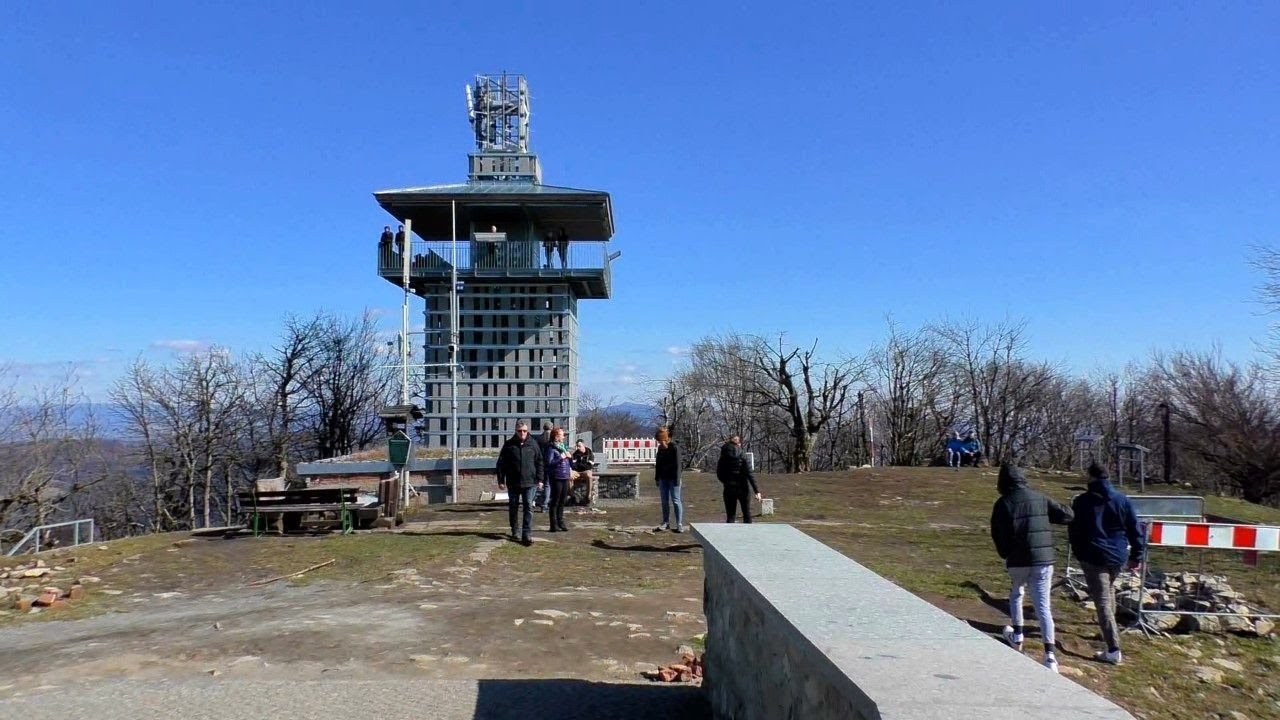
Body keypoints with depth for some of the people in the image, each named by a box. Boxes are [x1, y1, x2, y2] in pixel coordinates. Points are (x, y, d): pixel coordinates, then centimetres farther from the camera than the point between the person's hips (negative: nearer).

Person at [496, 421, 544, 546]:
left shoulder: (533, 444, 3)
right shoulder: (509, 445, 0)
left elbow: (539, 462, 7)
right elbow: (501, 463, 2)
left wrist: (540, 479, 3)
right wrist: (501, 480, -2)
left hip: (530, 482, -1)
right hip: (513, 483, 1)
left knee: (529, 507, -7)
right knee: (513, 508, 12)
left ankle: (527, 535, -8)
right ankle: (514, 532, 28)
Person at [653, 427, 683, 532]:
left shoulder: (675, 448, -12)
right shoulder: (660, 448, 9)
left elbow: (677, 465, -15)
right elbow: (658, 464, 16)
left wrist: (677, 479, -18)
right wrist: (657, 478, 13)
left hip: (672, 479, -7)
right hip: (663, 478, 7)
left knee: (676, 501, -4)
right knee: (664, 501, 10)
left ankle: (680, 524, -1)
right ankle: (666, 523, 18)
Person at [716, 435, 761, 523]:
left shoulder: (723, 458, -1)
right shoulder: (742, 457, -8)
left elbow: (719, 476, 3)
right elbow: (749, 474, -13)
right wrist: (757, 491, -13)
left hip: (729, 490, 2)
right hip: (742, 489, -2)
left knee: (730, 516, 7)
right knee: (747, 515, 11)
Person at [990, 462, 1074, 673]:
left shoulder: (1003, 504, -4)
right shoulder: (1040, 499, 4)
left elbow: (998, 535, -4)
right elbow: (1066, 515, 7)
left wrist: (1005, 554, 13)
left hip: (1017, 560, -2)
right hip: (1044, 559, 2)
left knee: (1016, 594, 26)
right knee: (1043, 605, 1)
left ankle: (1017, 636, 33)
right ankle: (1049, 654, -8)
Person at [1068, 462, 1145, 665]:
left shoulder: (1081, 502, -4)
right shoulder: (1123, 500, 2)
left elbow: (1073, 531, 2)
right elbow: (1135, 530, 3)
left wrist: (1079, 552, 17)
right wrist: (1137, 556, 12)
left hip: (1093, 558, -4)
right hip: (1118, 557, 4)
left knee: (1103, 602, -6)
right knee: (1109, 589, 30)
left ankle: (1113, 650, -11)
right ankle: (1109, 631, 38)